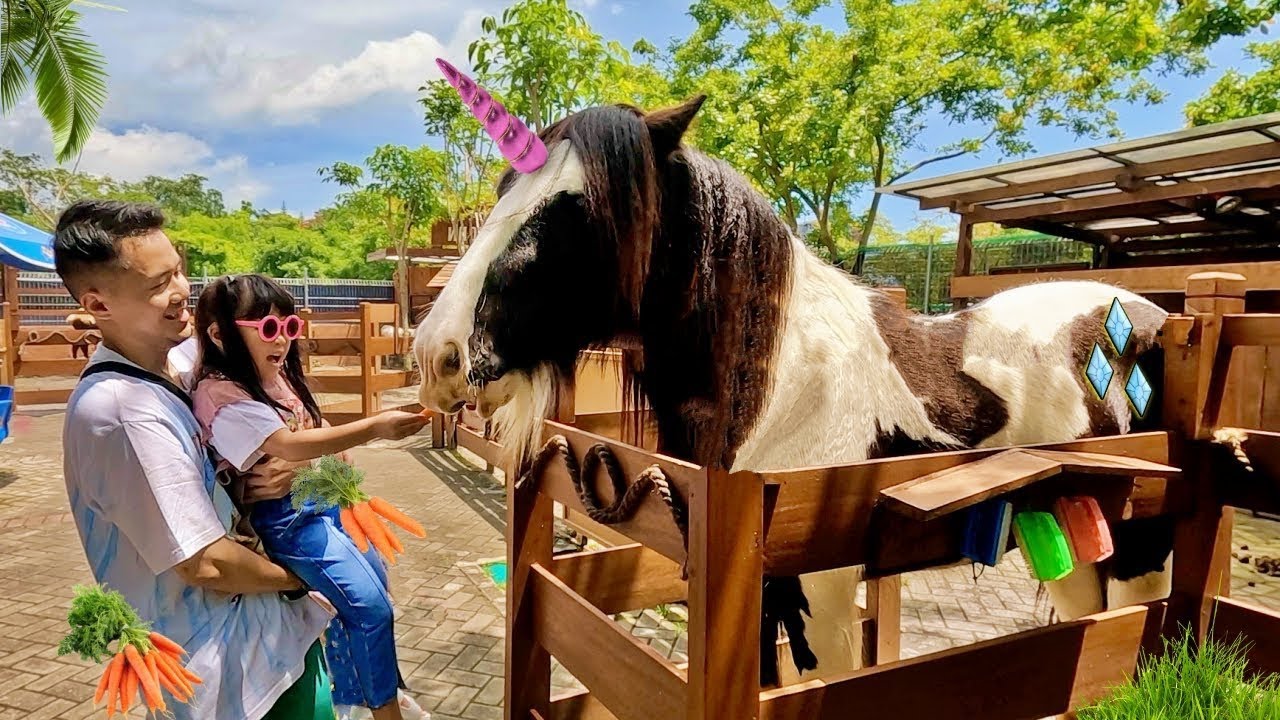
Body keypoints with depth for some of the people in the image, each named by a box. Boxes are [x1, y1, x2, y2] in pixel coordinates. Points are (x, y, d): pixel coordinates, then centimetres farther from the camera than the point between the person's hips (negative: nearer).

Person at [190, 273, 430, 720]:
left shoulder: (275, 375, 4)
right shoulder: (222, 396, -22)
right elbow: (291, 446, -34)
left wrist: (340, 451, 1)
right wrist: (374, 428, -39)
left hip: (322, 497, 9)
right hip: (285, 516, -9)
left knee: (371, 586, 18)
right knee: (370, 604, -12)